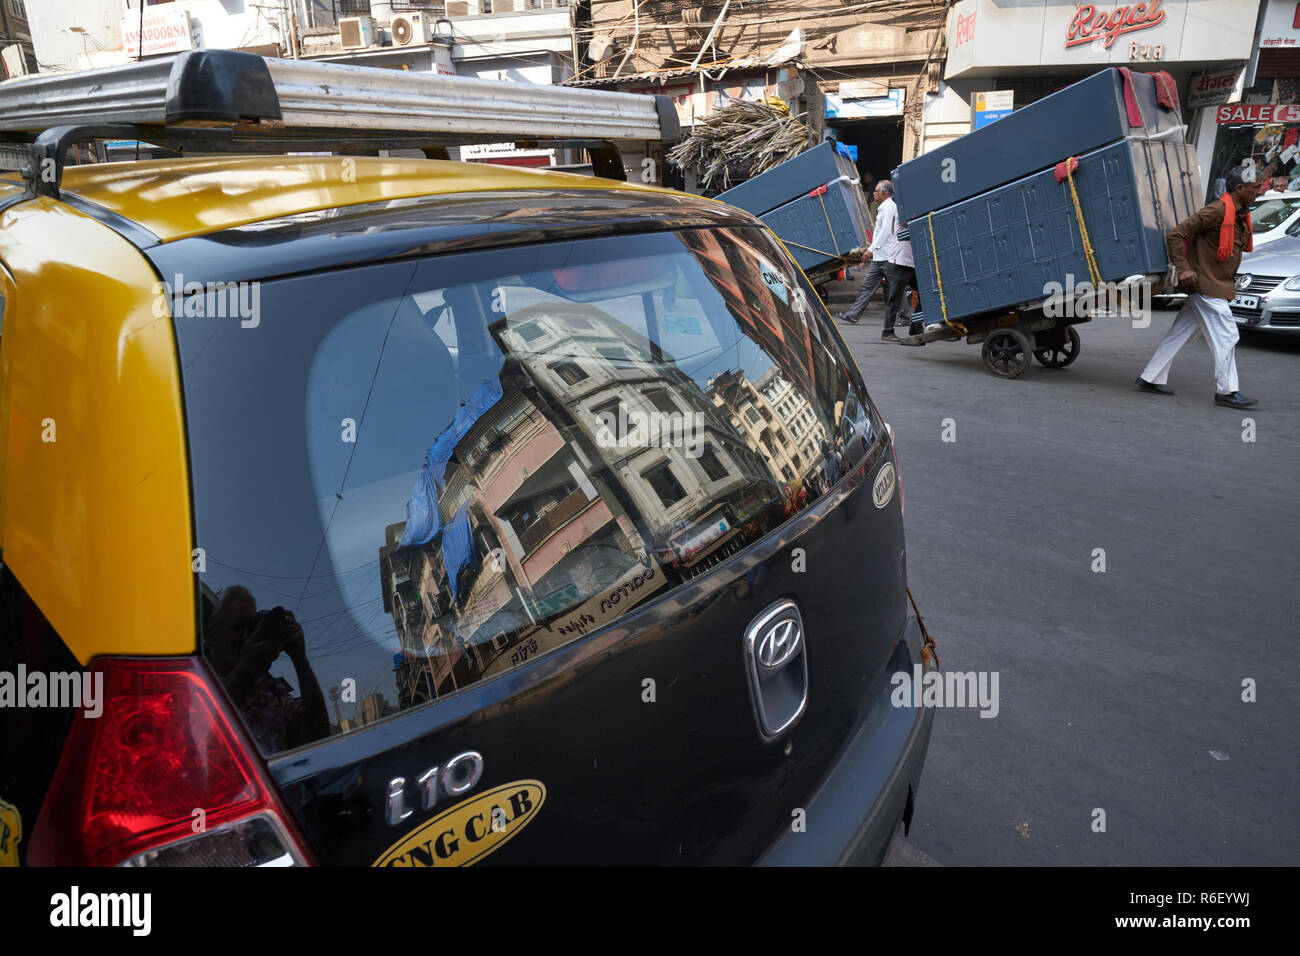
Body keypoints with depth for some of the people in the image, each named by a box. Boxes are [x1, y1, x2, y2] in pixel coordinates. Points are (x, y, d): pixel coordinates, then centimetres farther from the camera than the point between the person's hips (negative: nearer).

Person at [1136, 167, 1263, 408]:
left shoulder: (1241, 215, 14)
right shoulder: (1216, 211, -15)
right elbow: (1175, 235, -19)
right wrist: (1183, 268, -23)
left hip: (1217, 286, 10)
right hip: (1207, 286, -10)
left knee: (1179, 334, 11)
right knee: (1226, 336, -7)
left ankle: (1149, 379, 17)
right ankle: (1226, 391, -1)